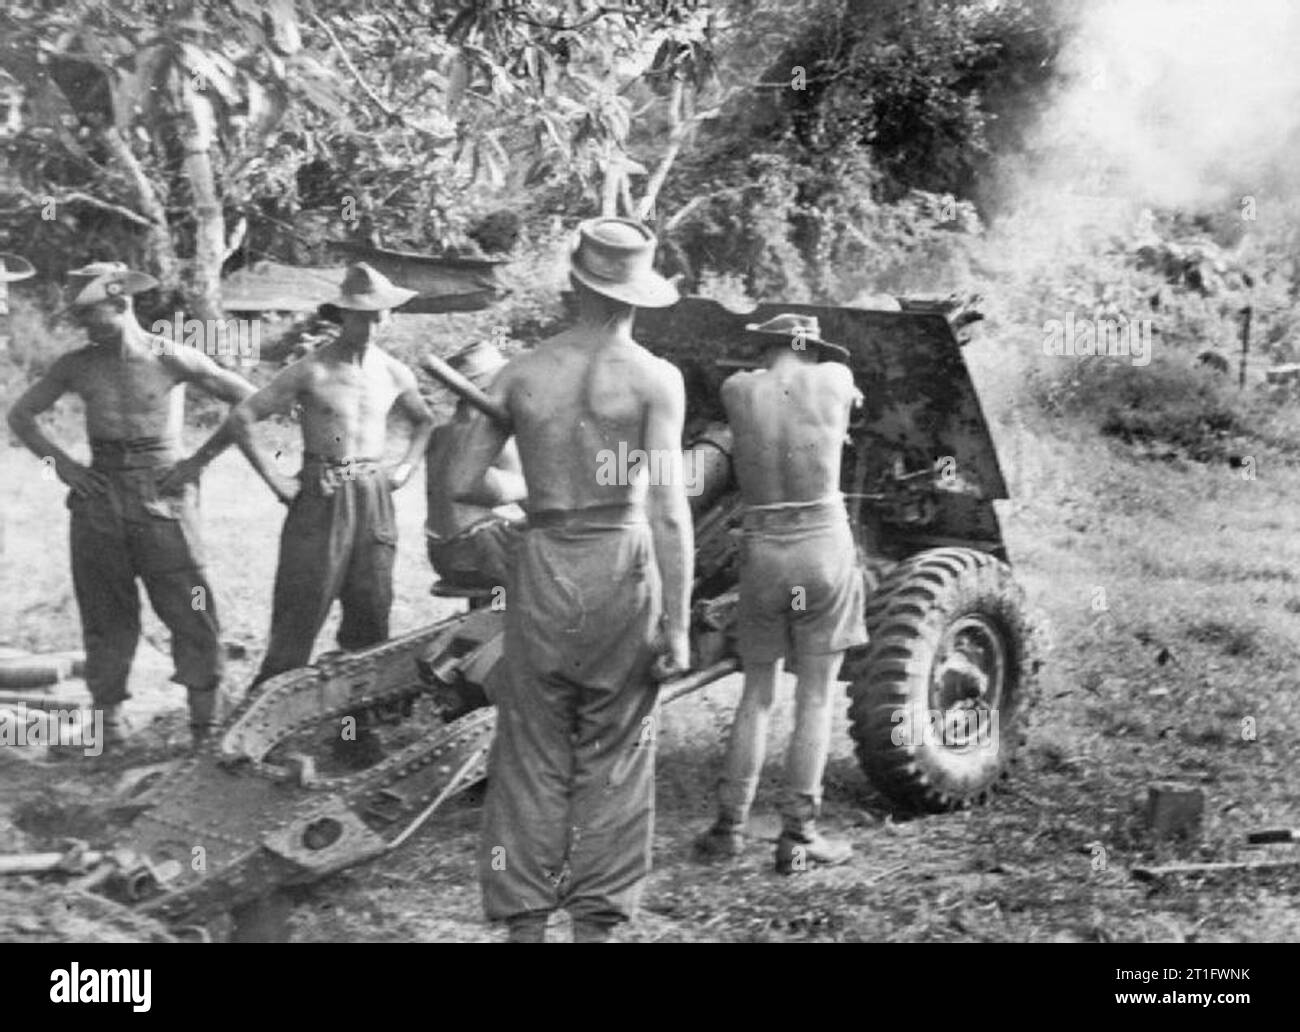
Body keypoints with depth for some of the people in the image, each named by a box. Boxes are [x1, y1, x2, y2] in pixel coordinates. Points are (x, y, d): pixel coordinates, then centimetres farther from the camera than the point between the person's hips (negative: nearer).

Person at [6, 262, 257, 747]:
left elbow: (249, 400, -2)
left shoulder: (172, 359, -5)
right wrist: (60, 463, 2)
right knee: (106, 614, 6)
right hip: (99, 495, 3)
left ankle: (207, 724, 3)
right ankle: (109, 716, 16)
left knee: (190, 611, -5)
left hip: (163, 493, -3)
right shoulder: (75, 367, 5)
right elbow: (20, 415, 15)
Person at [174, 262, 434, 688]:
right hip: (319, 499, -4)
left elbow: (424, 421, 27)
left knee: (371, 611, 5)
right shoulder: (310, 372, -7)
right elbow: (241, 418, -9)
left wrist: (406, 467, 13)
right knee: (301, 610, -7)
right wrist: (273, 477, -10)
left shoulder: (394, 374, 7)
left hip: (373, 498, 4)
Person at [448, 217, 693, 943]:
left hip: (544, 565, 2)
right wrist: (677, 624, -9)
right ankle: (595, 921, 14)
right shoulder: (655, 379, -6)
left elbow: (463, 483, 5)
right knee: (612, 759, 9)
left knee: (534, 755, 11)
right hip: (623, 564, -2)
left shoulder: (521, 373, 2)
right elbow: (668, 510, -12)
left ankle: (525, 920, 16)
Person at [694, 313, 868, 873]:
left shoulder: (737, 390, 0)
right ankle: (797, 836, 5)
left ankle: (730, 827, 13)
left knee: (756, 694, 14)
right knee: (814, 698, 5)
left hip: (762, 551, 2)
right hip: (825, 545, -1)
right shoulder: (835, 380, 1)